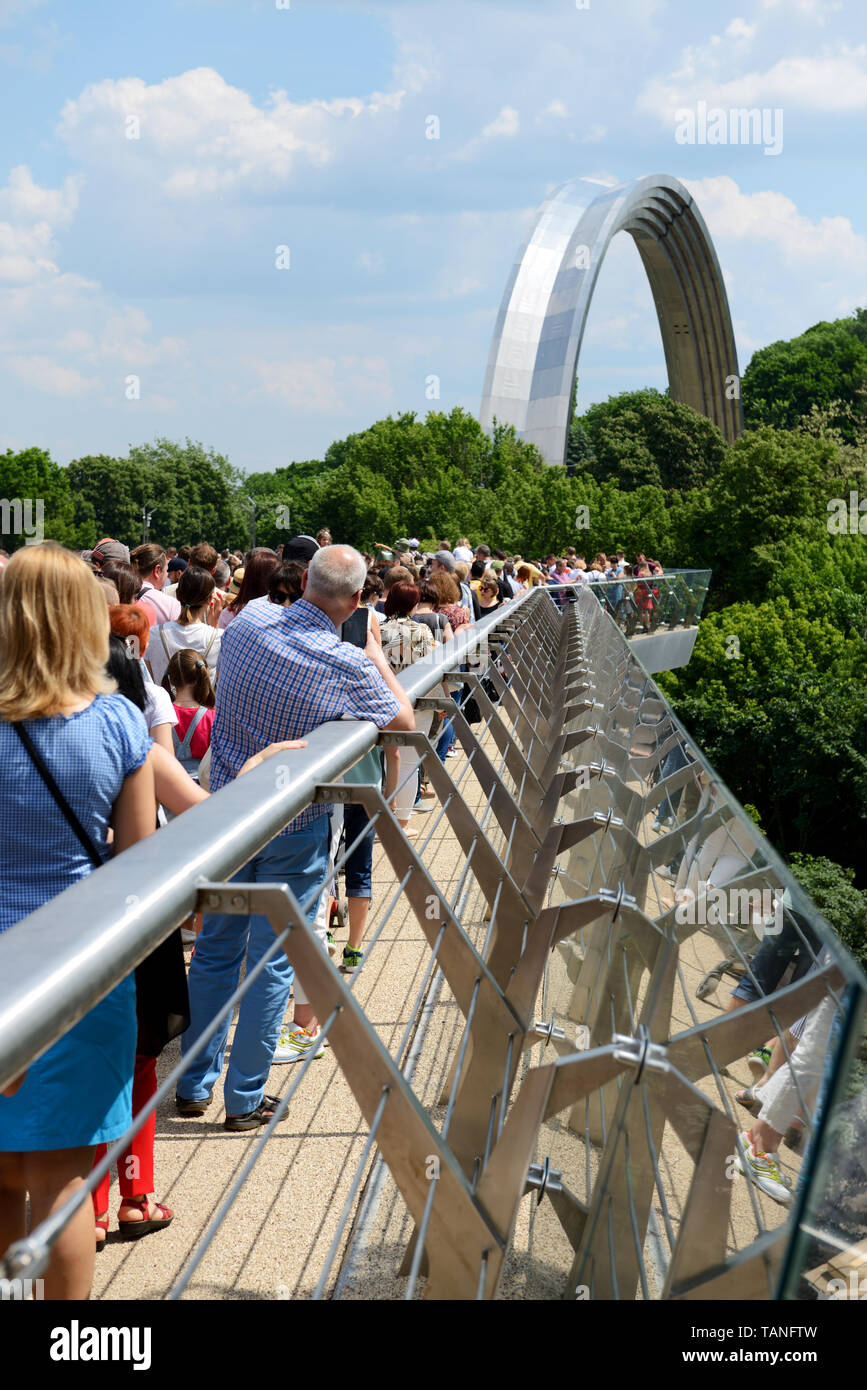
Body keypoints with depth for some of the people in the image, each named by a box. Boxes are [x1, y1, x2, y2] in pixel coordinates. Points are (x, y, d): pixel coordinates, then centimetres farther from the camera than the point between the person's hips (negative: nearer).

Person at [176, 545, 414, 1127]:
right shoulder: (347, 664, -18)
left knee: (216, 948, 15)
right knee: (272, 958, 7)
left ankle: (195, 1085, 24)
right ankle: (246, 1097, 16)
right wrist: (378, 658, 8)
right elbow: (404, 723, -4)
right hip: (295, 825, -4)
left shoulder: (251, 619, -6)